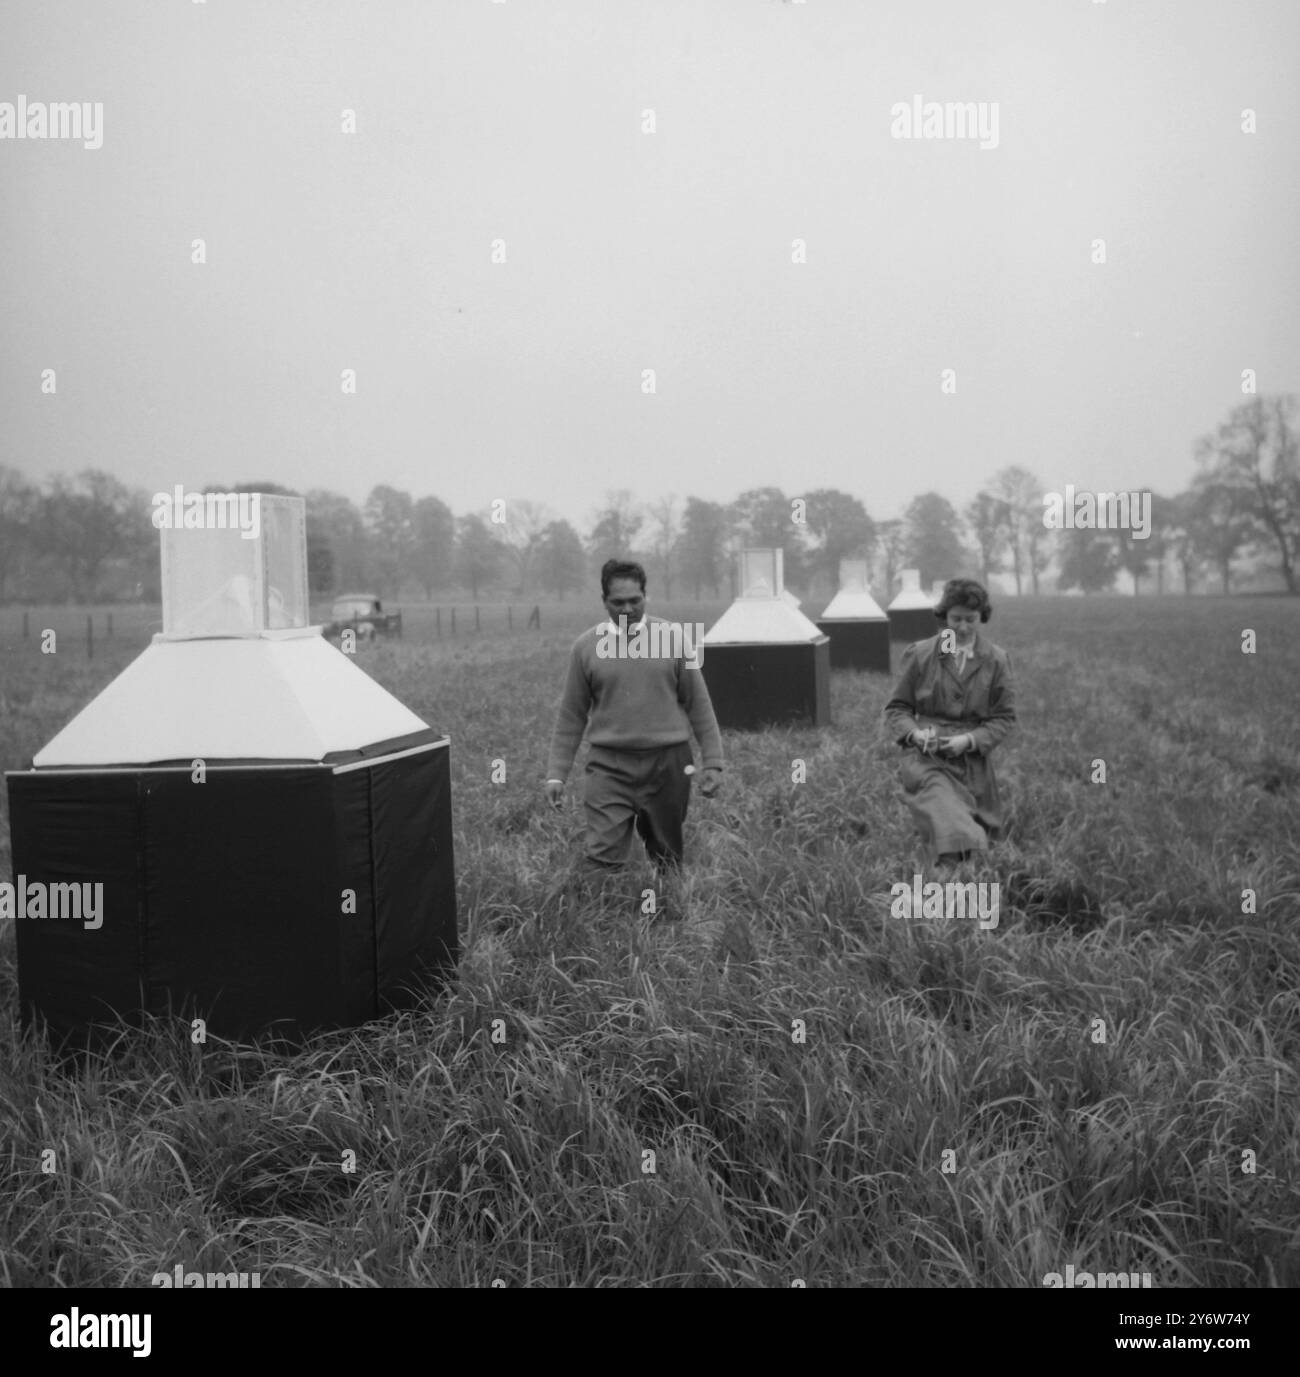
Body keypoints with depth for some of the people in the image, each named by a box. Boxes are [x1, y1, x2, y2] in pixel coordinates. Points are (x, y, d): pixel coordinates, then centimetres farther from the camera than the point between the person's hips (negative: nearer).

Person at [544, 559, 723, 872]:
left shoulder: (672, 638, 2)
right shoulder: (586, 646, 3)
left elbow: (698, 704, 6)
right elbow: (571, 715, 8)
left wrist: (713, 762, 3)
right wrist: (556, 773, 5)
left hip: (668, 763, 0)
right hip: (609, 767, 0)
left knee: (668, 859, 8)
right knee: (602, 860, -9)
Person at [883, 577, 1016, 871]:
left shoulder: (996, 660, 6)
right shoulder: (921, 655, 2)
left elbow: (1004, 717, 7)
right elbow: (896, 708, 9)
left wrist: (970, 740, -11)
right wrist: (914, 733, -13)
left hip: (972, 762, 3)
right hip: (926, 759, -3)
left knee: (981, 833, 8)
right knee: (948, 825, -27)